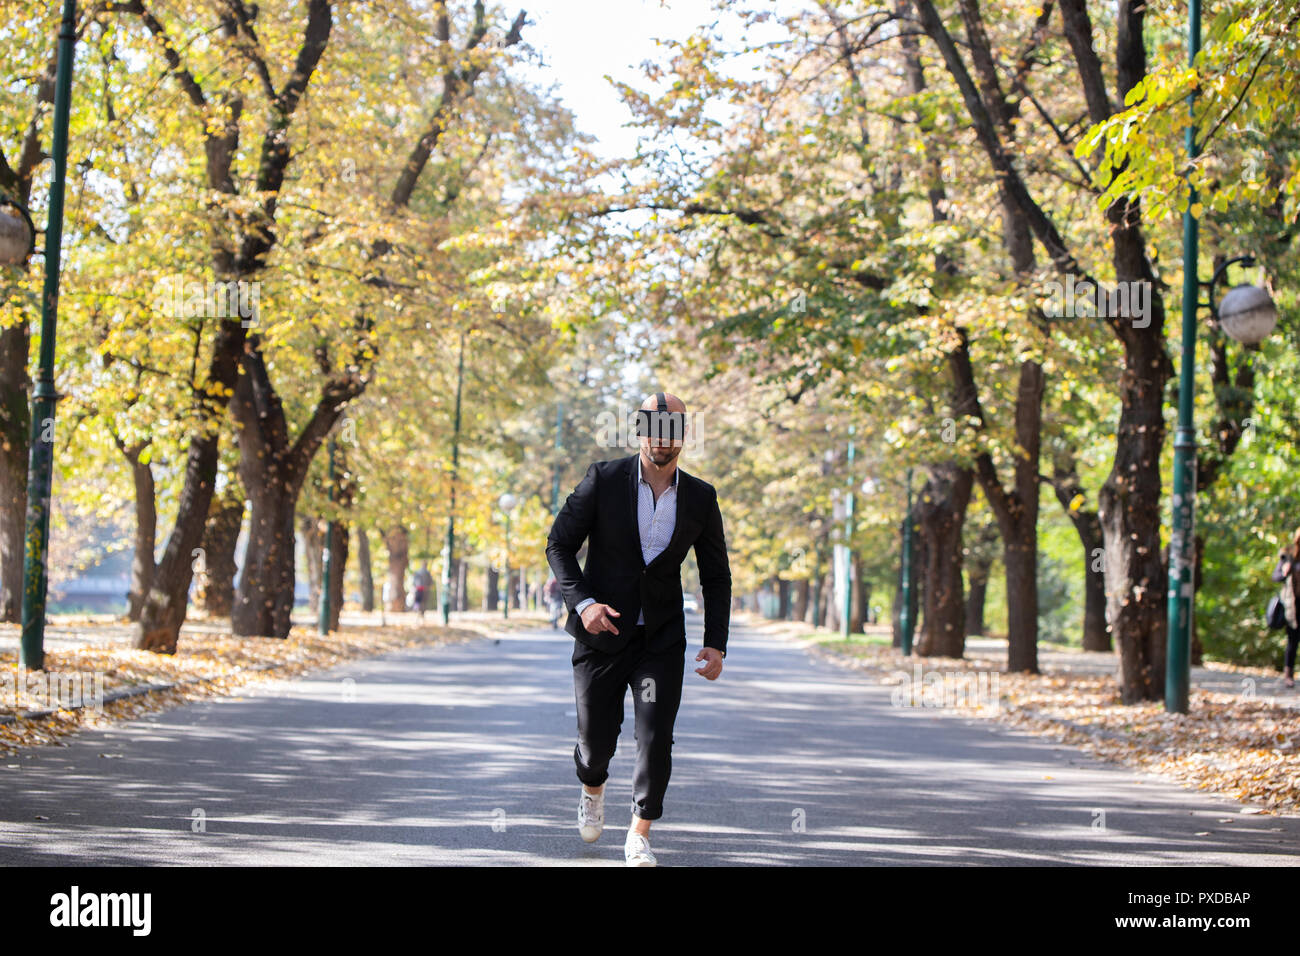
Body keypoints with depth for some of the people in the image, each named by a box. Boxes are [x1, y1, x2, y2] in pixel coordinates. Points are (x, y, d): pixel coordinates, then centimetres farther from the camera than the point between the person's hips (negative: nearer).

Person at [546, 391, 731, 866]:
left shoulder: (700, 498, 0)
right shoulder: (604, 480, -7)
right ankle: (593, 790, 42)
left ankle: (639, 835, 4)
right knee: (596, 738, 7)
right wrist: (583, 601, -18)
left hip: (661, 639, 1)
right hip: (602, 631, -1)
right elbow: (559, 545, -3)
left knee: (656, 737, -11)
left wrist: (716, 644, -1)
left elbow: (716, 576, 8)